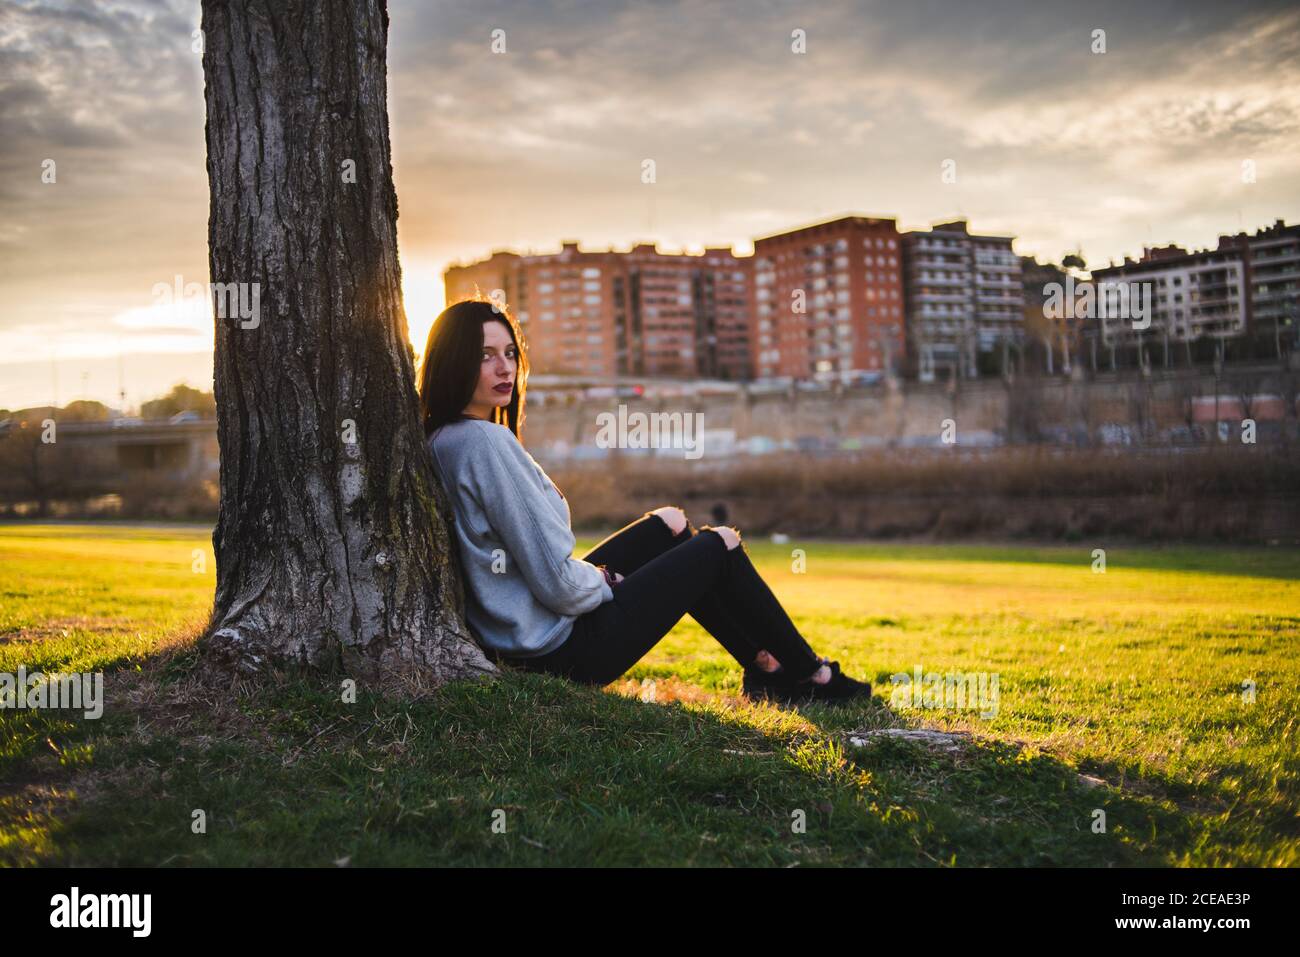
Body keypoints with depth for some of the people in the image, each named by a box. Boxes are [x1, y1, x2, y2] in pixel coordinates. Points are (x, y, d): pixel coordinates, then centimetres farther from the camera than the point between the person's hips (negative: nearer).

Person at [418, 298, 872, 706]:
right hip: (563, 648, -10)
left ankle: (767, 667, 28)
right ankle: (814, 675, 24)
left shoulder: (441, 440, 6)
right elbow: (560, 585, -26)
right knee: (720, 545, 6)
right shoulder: (486, 442, -24)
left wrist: (595, 574, 8)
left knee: (669, 524, 22)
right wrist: (605, 581, -5)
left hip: (514, 639, 10)